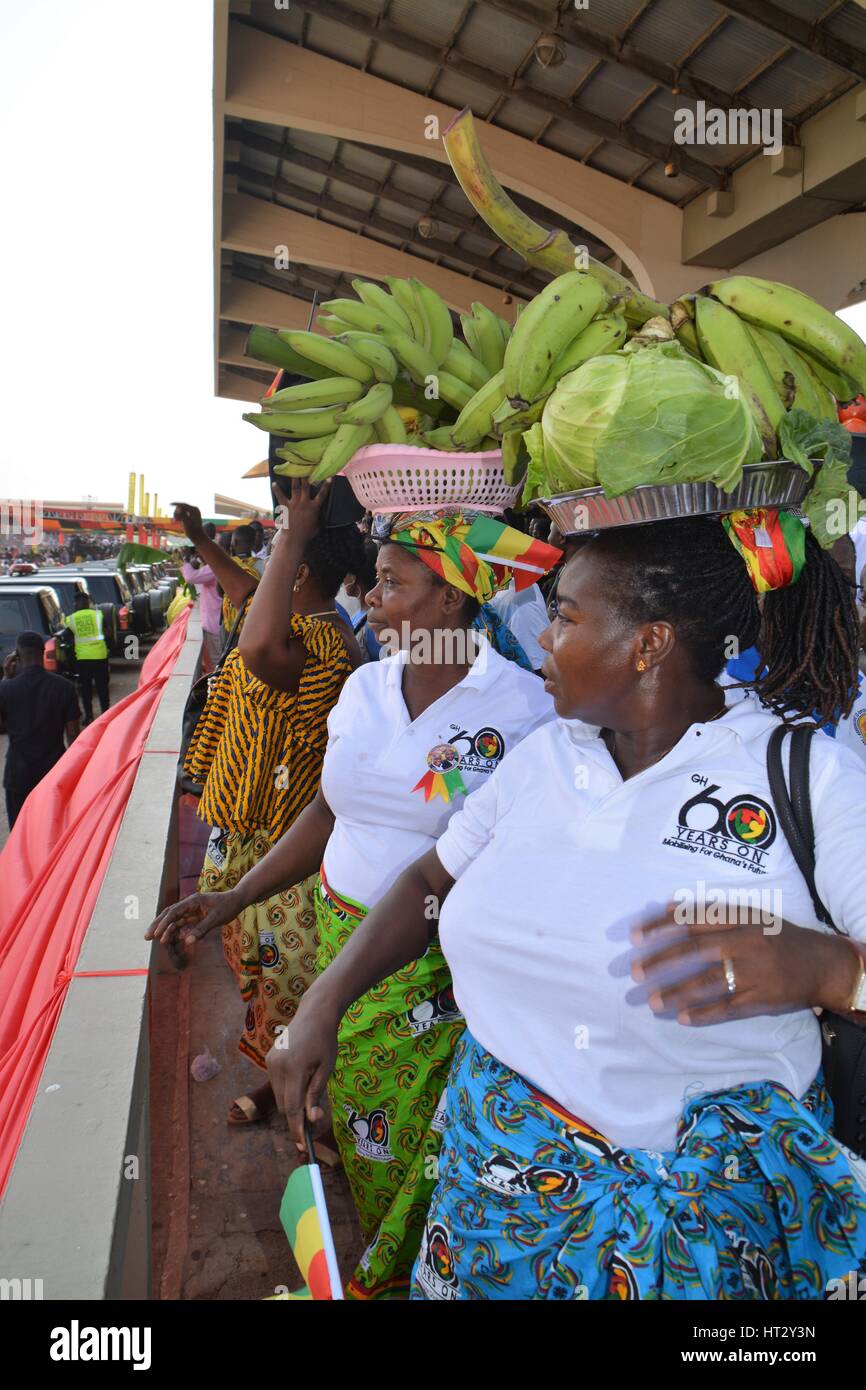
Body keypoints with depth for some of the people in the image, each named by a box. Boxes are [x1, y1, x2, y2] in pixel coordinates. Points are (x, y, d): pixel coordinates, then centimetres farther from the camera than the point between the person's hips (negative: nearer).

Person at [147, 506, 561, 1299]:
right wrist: (236, 899, 5)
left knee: (419, 1140, 9)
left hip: (445, 965, -5)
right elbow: (329, 810, 9)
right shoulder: (365, 686, 2)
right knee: (349, 1110, 16)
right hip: (344, 937, 5)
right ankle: (361, 1266, 44)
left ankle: (398, 1273, 39)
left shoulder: (522, 706, -15)